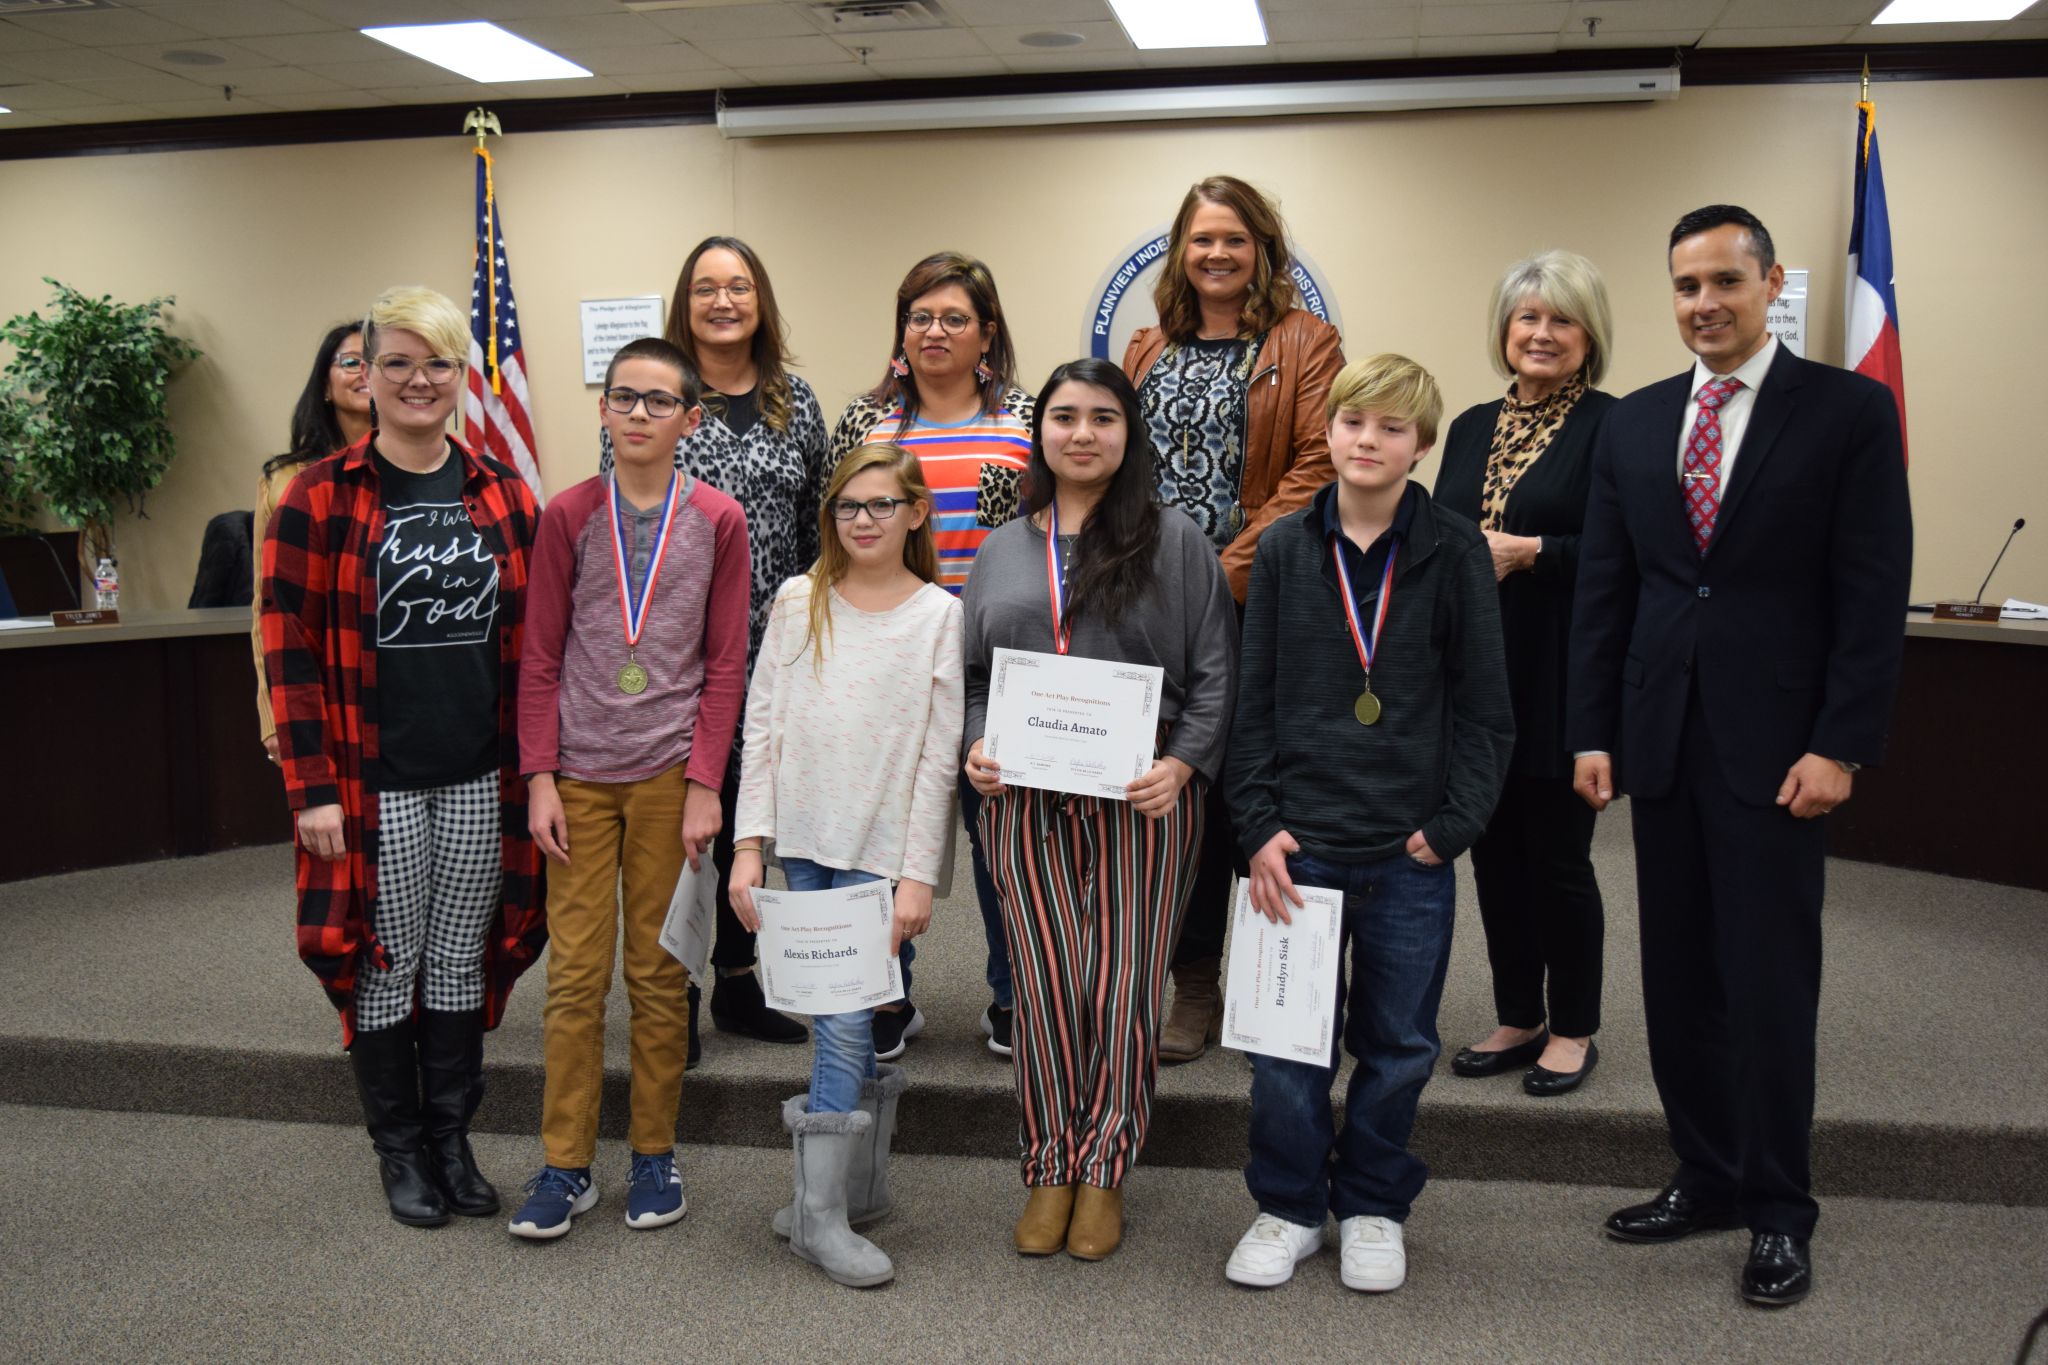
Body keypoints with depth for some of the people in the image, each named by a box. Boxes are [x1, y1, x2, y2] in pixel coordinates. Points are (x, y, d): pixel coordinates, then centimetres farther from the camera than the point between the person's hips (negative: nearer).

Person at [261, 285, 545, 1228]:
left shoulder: (504, 497, 6)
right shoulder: (319, 499, -5)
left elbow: (529, 643, 9)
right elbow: (290, 651, -6)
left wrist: (534, 764, 5)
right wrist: (313, 788, -11)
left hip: (481, 780, 3)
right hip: (374, 785, -3)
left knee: (463, 962, 13)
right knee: (387, 966, 8)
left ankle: (454, 1139, 29)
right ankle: (400, 1150, 26)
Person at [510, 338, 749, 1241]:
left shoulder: (717, 521, 2)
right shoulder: (568, 517, 3)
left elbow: (725, 665, 1)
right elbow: (540, 659, 4)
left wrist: (704, 784, -5)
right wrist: (540, 778, -3)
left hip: (669, 775, 0)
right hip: (580, 776, 1)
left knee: (660, 971, 7)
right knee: (575, 973, 3)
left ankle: (653, 1156, 21)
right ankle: (565, 1166, 15)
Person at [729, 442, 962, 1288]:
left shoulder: (939, 616, -1)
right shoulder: (800, 601, 7)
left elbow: (938, 757, -4)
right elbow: (762, 724, 6)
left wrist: (919, 873, -8)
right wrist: (750, 842, -1)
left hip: (881, 848, -3)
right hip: (803, 841, 3)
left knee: (845, 1021, -5)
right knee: (838, 1019, 9)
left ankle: (820, 1212, 5)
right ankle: (863, 1183, 24)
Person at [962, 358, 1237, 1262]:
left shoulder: (1174, 542, 4)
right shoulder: (1004, 550, 15)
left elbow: (1215, 675, 0)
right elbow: (971, 673, 17)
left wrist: (1179, 765, -12)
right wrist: (974, 750, 0)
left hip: (1140, 802, -2)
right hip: (1025, 803, 2)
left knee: (1122, 983, 1)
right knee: (1045, 983, 2)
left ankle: (1104, 1171, 18)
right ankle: (1051, 1169, 18)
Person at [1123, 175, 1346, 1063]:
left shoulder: (1305, 344, 1)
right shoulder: (1149, 351, 17)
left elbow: (1317, 464, -10)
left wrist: (1236, 565, -16)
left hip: (1252, 603, -4)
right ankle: (1192, 985, 20)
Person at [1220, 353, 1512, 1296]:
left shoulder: (1456, 553, -2)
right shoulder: (1284, 550, 2)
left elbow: (1484, 706, 0)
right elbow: (1253, 700, 3)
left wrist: (1454, 822, -7)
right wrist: (1258, 826, -3)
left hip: (1410, 849, 0)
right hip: (1300, 840, 1)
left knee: (1398, 1041, 12)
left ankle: (1372, 1207, 31)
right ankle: (1289, 1206, 26)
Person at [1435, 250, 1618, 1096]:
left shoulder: (1611, 427, -7)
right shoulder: (1473, 427, 13)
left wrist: (1529, 553, -19)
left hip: (1560, 679, -6)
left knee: (1557, 854, 3)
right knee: (1494, 852, 11)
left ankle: (1573, 1030, 21)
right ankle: (1518, 1019, 26)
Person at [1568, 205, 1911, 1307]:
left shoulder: (1849, 409, -2)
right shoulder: (1633, 424, 10)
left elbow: (1873, 592, -6)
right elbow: (1602, 590, 10)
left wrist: (1840, 747, -12)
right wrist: (1592, 732, 4)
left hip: (1775, 748, -4)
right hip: (1660, 743, 4)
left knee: (1769, 979, 1)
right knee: (1677, 978, 10)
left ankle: (1778, 1212, 16)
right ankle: (1707, 1178, 25)